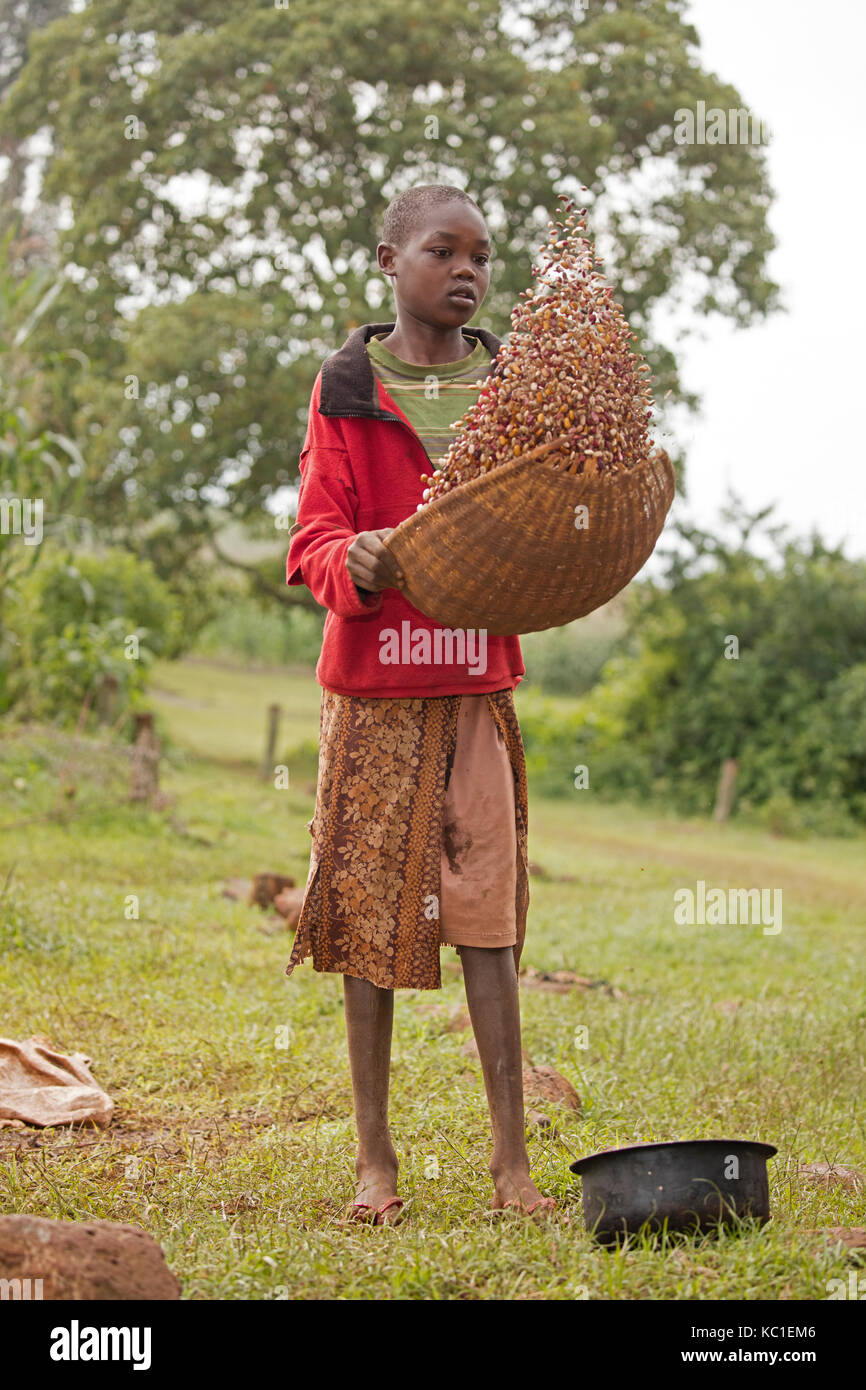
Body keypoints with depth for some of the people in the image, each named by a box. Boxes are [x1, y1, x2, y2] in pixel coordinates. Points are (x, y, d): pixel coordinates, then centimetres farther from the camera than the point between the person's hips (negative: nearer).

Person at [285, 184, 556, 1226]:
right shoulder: (346, 391, 2)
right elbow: (311, 542, -2)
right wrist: (353, 563, -24)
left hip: (477, 683, 1)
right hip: (373, 687, -1)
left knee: (487, 915, -2)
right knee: (370, 916, 2)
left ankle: (510, 1158, 4)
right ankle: (374, 1156, 13)